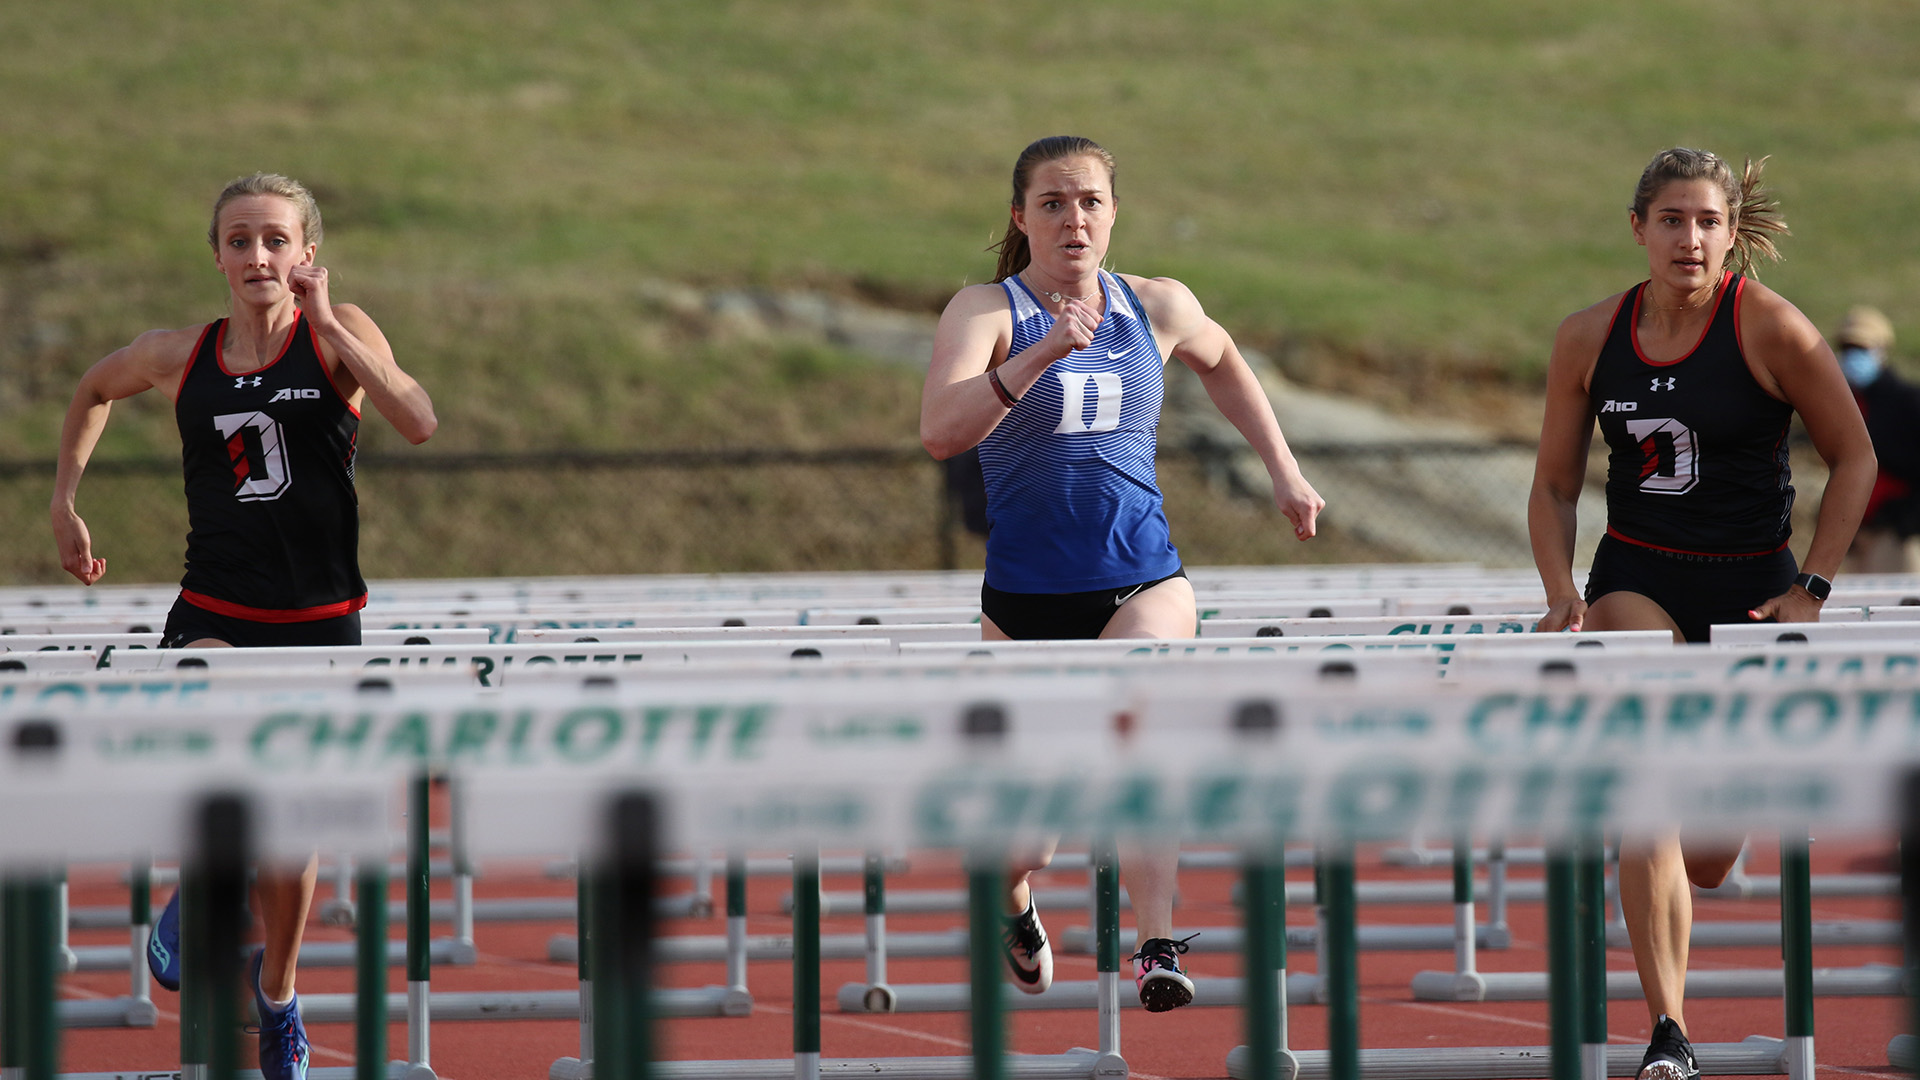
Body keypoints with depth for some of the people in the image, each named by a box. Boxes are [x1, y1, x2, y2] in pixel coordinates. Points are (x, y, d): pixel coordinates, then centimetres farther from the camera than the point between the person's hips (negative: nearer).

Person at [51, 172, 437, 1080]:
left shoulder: (338, 334, -5)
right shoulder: (178, 358, 2)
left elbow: (418, 423, -24)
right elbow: (93, 393, 24)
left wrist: (327, 325, -24)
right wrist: (65, 502, 19)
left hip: (318, 621, 0)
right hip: (213, 617, 0)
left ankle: (277, 990, 36)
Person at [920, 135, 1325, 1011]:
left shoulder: (1158, 307, 4)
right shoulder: (987, 311, -7)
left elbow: (1221, 363, 28)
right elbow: (939, 431, -25)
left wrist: (1283, 470, 24)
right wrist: (1041, 356, -35)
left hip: (1143, 582, 1)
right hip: (1025, 592, -1)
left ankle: (1157, 948, -36)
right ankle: (1014, 906, 46)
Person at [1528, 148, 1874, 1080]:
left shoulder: (1770, 328, -11)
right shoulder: (1590, 339, -3)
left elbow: (1854, 459, -2)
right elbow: (1554, 486, 8)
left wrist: (1809, 589, -9)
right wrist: (1562, 596, -6)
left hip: (1749, 583, -1)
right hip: (1636, 577, 1)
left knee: (1709, 856, 6)